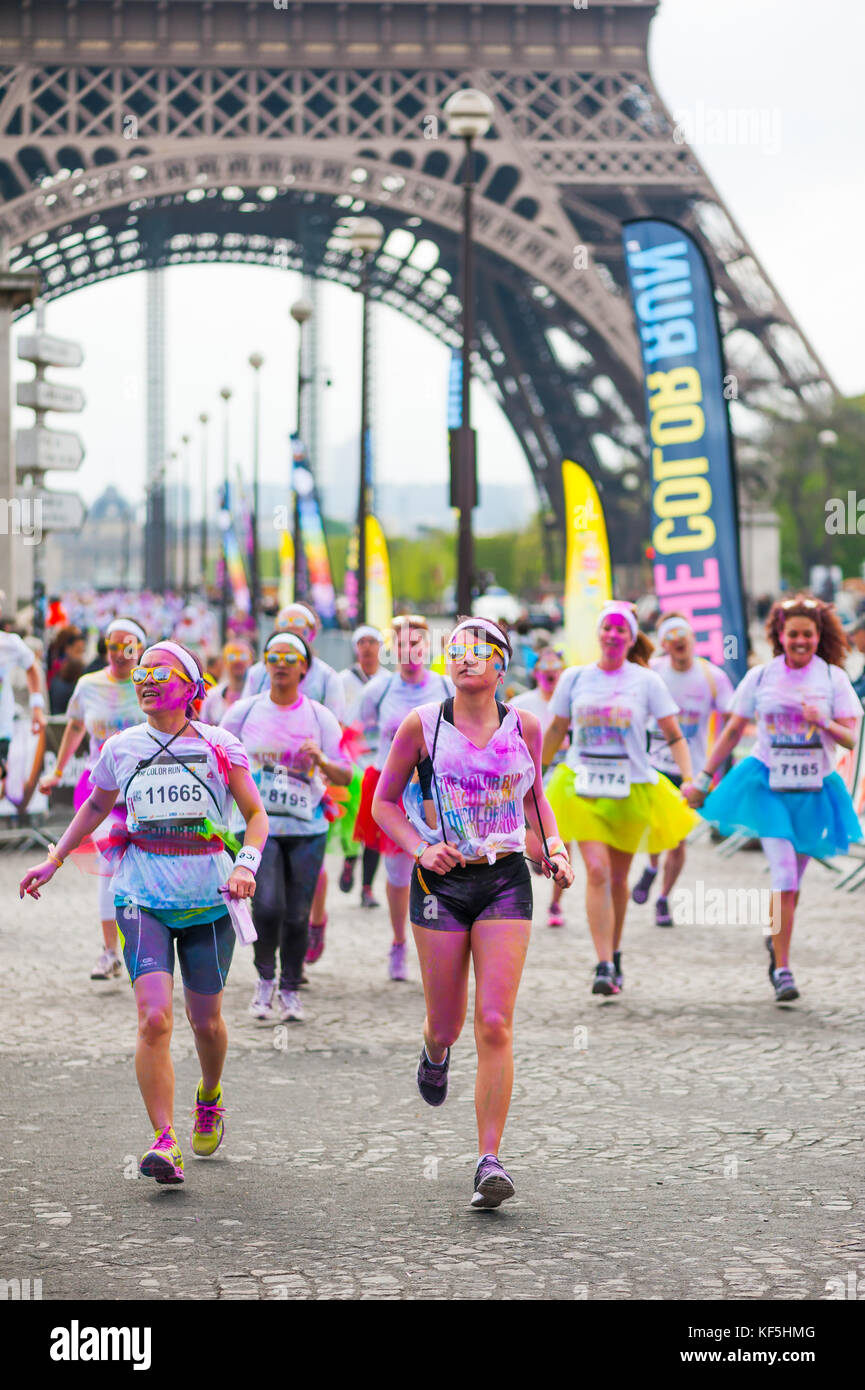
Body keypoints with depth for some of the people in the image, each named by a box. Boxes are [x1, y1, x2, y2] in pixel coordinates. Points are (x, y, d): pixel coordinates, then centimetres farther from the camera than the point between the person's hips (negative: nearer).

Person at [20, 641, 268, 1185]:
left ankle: (210, 1098, 44)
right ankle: (164, 1140, -15)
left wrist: (246, 865, -13)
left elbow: (256, 816, 4)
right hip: (144, 898, 0)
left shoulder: (219, 746, -2)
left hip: (208, 900, 0)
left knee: (206, 1021, 12)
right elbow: (96, 805, 22)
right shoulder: (122, 748, 4)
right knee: (155, 1018, -17)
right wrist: (54, 860, 21)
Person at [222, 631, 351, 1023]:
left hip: (307, 828, 1)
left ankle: (290, 990, 20)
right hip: (259, 824, -1)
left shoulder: (319, 717, 3)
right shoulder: (245, 711, 3)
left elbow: (344, 777, 2)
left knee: (298, 914, 1)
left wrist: (321, 762, -17)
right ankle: (265, 979, 6)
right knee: (268, 905, -18)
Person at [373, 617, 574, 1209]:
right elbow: (385, 802, 6)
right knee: (447, 1026, 7)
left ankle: (490, 1162, -7)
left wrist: (555, 848, 4)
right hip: (442, 882, 0)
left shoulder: (524, 726, 3)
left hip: (505, 879, 0)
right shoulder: (422, 725, -3)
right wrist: (420, 849, -10)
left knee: (495, 1024, -10)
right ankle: (435, 1052, 48)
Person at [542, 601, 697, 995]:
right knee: (597, 871, -15)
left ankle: (614, 955, 30)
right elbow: (556, 731, 15)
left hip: (631, 787, 0)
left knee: (618, 877, 9)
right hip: (583, 785, 0)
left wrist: (689, 778, -14)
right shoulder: (575, 678, 4)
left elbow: (674, 736, -1)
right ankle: (604, 966, -18)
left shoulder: (646, 681, -1)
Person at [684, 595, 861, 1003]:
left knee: (792, 880, 8)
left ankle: (776, 938, 35)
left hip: (813, 789, 1)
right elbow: (732, 731, 10)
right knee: (784, 877, -14)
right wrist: (703, 779, 11)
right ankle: (782, 969, -10)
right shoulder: (760, 677, 1)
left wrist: (824, 723, -23)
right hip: (768, 783, -1)